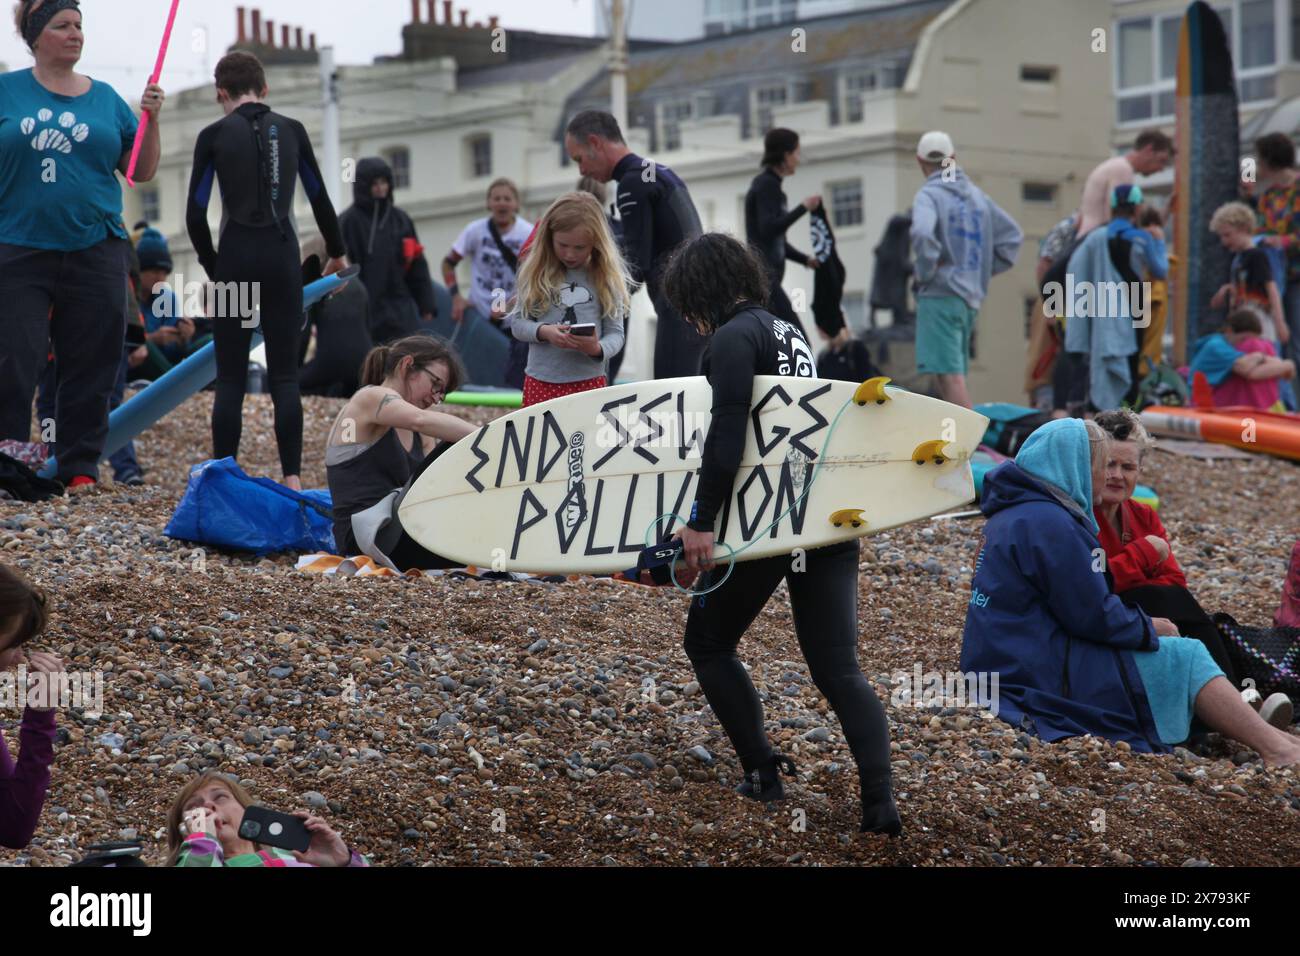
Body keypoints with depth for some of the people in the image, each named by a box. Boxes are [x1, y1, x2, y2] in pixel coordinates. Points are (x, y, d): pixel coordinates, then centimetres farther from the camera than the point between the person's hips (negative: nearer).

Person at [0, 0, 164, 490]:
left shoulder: (105, 98, 9)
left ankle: (81, 468, 13)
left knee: (90, 368, 4)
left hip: (95, 251, 2)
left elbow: (142, 172, 10)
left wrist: (151, 118, -2)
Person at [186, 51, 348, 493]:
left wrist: (212, 266, 12)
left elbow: (195, 214, -2)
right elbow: (319, 199, 14)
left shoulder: (214, 136, -1)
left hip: (236, 258, -1)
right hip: (283, 258, 1)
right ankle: (292, 479, -1)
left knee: (231, 378, 4)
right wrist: (337, 252, 29)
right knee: (285, 375, 5)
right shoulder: (292, 130, 5)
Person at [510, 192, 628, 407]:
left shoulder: (606, 278, 0)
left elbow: (615, 333, 0)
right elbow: (517, 322, 5)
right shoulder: (536, 273, 3)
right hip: (541, 381, 1)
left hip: (588, 380, -1)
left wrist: (597, 349, -21)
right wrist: (543, 331, -15)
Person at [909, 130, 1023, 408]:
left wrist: (926, 272, -13)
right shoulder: (976, 195, 14)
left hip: (939, 295, -7)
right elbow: (1012, 235, 18)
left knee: (950, 375, -11)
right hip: (971, 298, 7)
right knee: (952, 375, 14)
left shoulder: (929, 195, -8)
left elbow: (922, 234, -28)